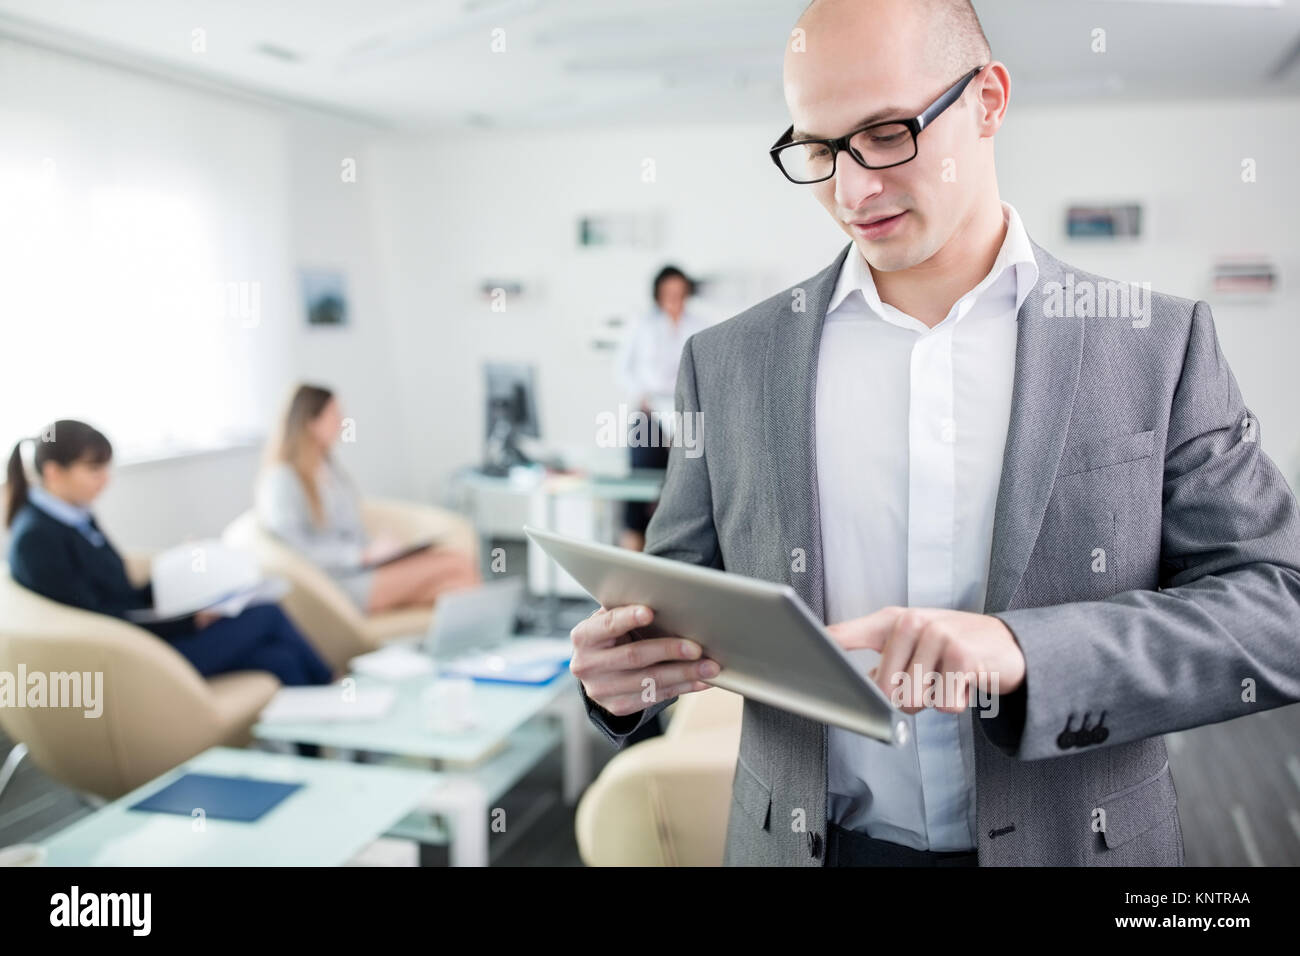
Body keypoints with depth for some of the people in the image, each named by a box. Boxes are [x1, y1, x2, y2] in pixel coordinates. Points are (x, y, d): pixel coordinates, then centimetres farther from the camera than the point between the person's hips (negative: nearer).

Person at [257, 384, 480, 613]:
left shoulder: (327, 465, 15)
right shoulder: (281, 480, -10)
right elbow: (297, 549, -20)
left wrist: (375, 545, 0)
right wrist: (365, 553, -19)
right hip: (337, 583, -8)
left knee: (462, 560, -15)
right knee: (457, 568, -19)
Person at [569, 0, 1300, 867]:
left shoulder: (1158, 342, -6)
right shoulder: (728, 362, -2)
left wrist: (1026, 652, -26)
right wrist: (626, 670, -18)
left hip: (1070, 840, 0)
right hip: (812, 843, 2)